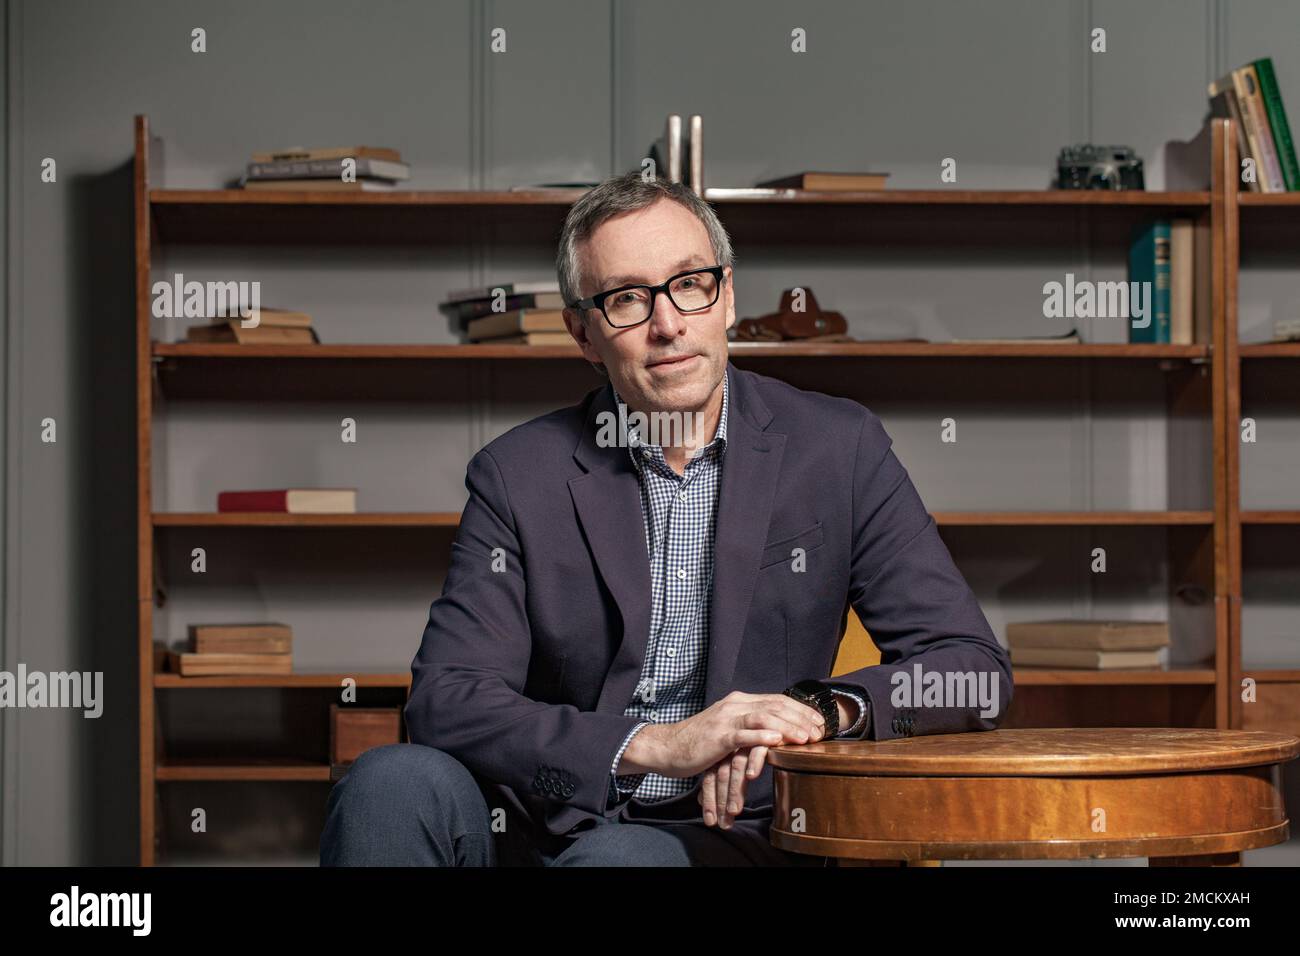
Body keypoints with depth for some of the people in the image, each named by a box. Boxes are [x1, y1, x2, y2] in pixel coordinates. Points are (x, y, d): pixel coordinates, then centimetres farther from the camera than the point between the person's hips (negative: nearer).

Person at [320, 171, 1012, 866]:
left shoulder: (838, 449, 2)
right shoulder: (518, 476, 1)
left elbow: (971, 667, 0)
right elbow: (444, 702, -9)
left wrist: (821, 708, -20)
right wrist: (658, 744, -22)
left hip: (721, 836, -2)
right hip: (546, 827, 2)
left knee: (618, 857, -36)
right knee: (394, 783, -27)